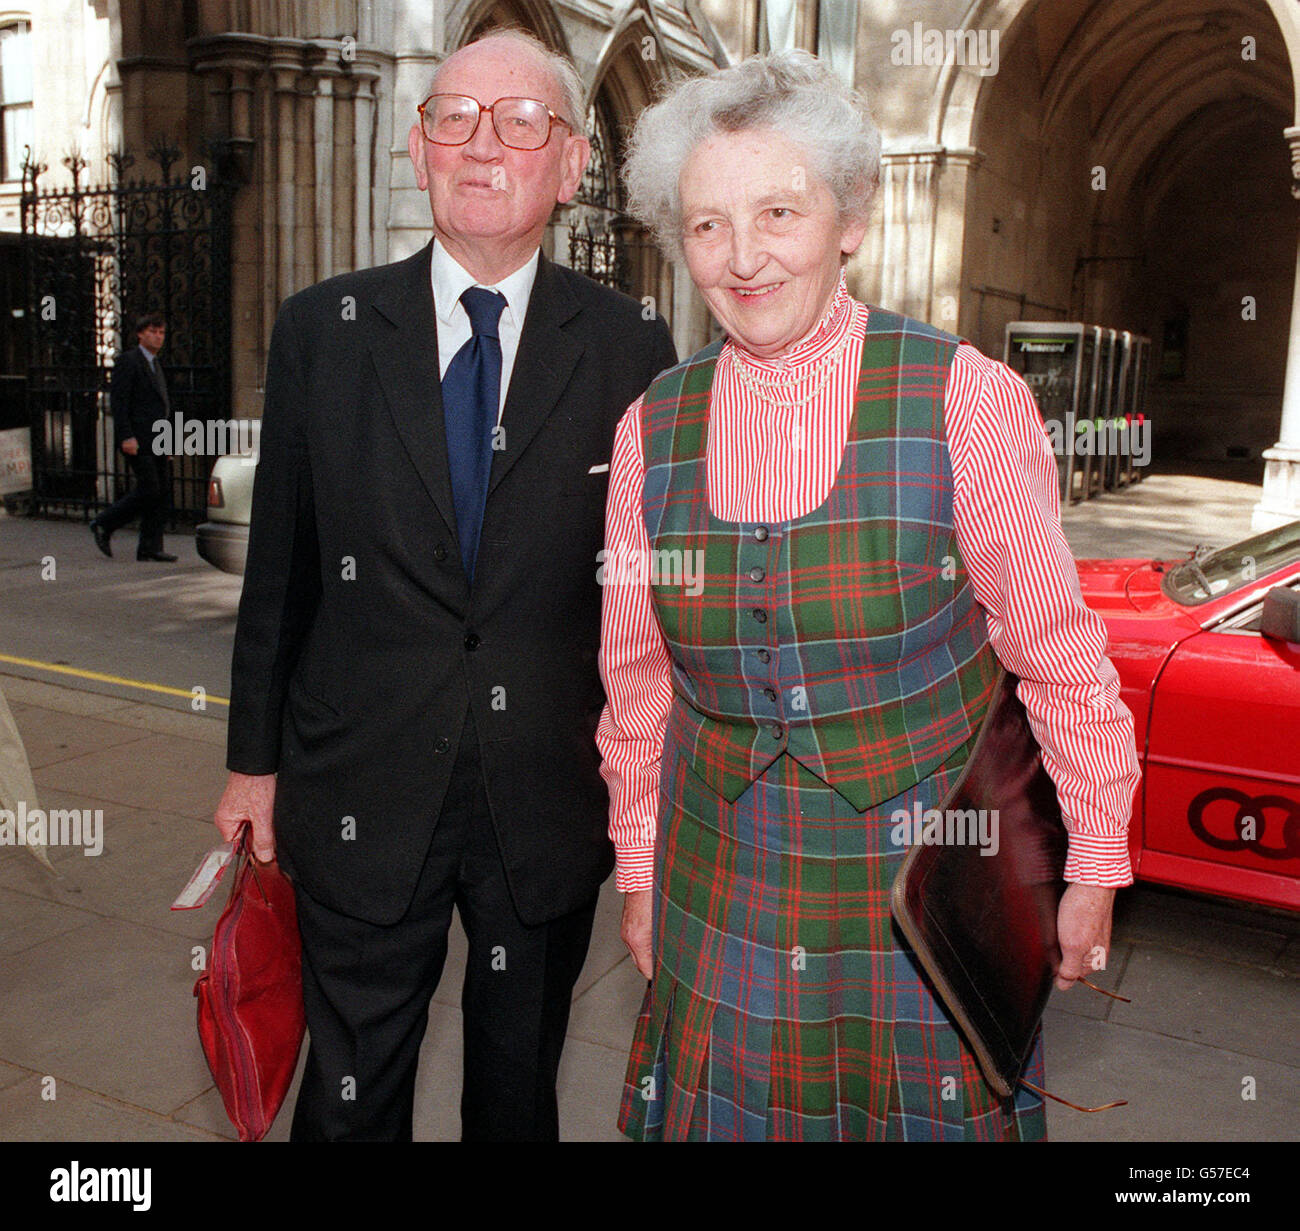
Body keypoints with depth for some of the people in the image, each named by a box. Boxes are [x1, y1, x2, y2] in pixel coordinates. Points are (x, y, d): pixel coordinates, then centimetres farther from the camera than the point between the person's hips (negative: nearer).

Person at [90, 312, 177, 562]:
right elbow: (118, 400, -12)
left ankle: (150, 548, 6)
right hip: (137, 438, -8)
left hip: (157, 439, 8)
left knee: (163, 492, 3)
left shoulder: (156, 363, 21)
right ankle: (104, 525, 4)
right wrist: (126, 437, -19)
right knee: (149, 489, -13)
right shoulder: (127, 361, -6)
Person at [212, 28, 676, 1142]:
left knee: (520, 1089, 20)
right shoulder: (322, 330, -1)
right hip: (363, 793, 1)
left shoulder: (629, 349, -3)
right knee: (351, 1091, 16)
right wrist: (254, 760, 6)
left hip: (551, 801, 0)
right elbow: (280, 562, 3)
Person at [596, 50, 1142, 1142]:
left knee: (932, 1110, 12)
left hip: (926, 863, -2)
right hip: (724, 878, 3)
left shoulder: (965, 400, -12)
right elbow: (638, 675, 8)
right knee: (730, 1108, 16)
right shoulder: (654, 429, -2)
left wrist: (1095, 867, -1)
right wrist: (638, 869, 12)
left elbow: (1058, 650, -5)